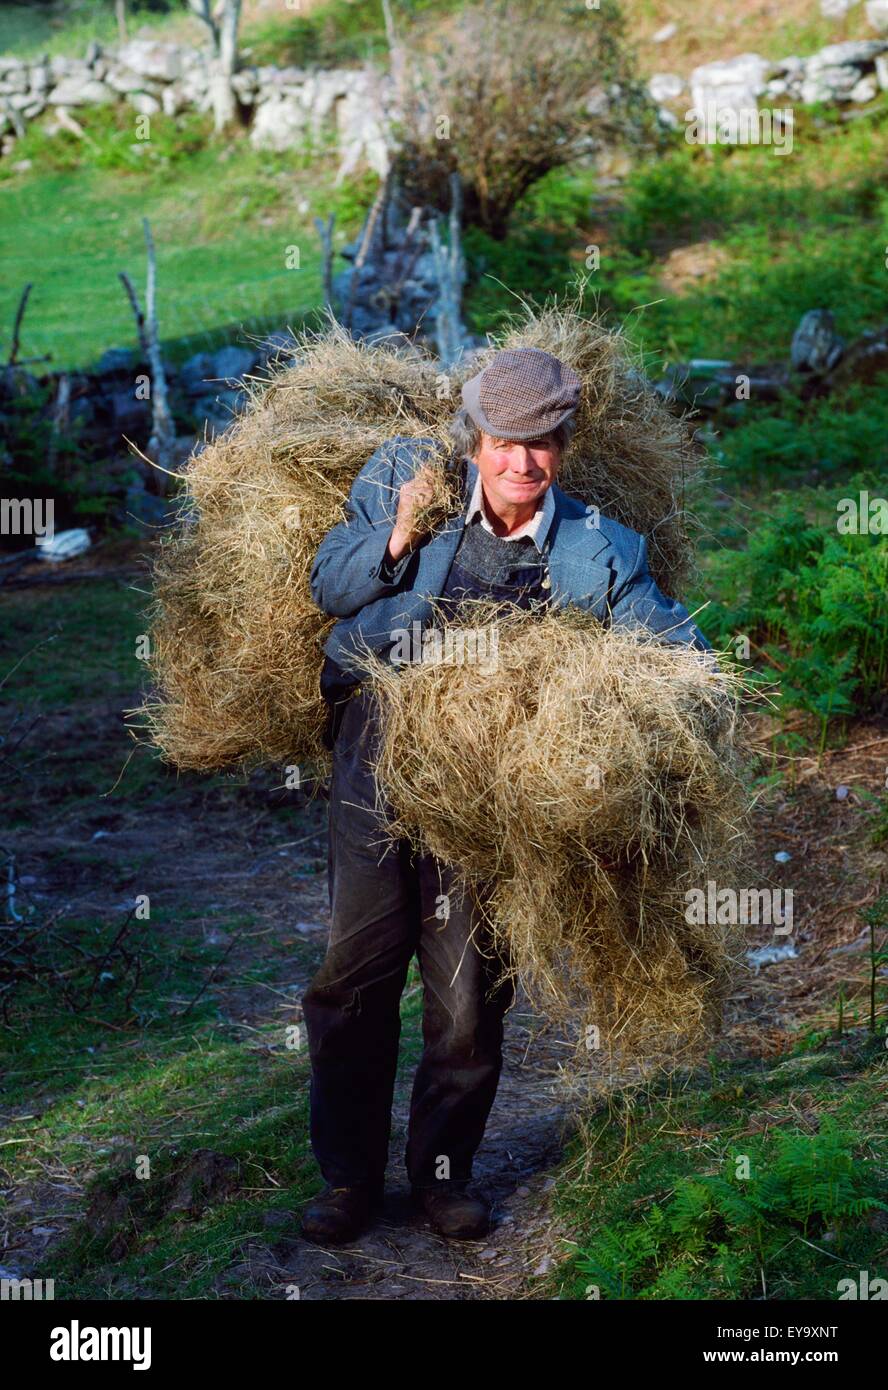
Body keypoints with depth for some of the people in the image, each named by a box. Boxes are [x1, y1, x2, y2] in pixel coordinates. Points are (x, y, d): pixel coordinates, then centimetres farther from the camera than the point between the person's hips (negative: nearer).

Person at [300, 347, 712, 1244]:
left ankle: (443, 1171, 27)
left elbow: (677, 647, 3)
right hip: (383, 747, 0)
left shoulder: (595, 553, -4)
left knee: (470, 986, 6)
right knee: (358, 966, 1)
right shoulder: (404, 476, -1)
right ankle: (348, 1178, 18)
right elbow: (327, 587, 3)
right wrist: (398, 538, -13)